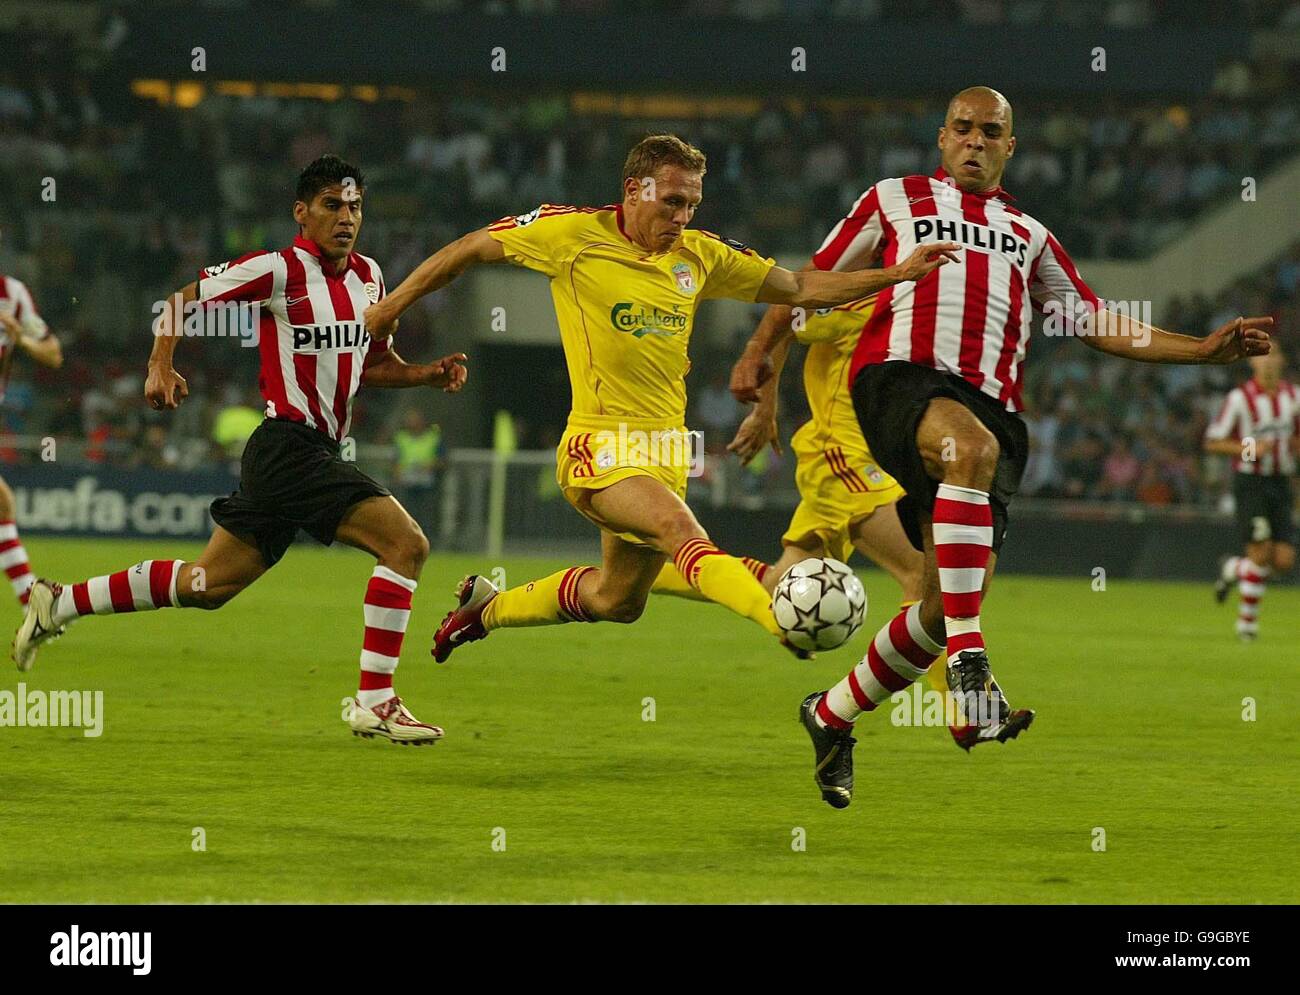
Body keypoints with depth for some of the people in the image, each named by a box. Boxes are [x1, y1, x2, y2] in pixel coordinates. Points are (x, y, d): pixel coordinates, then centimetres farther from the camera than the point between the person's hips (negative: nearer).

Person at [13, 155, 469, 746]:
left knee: (205, 585, 14)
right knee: (406, 543, -19)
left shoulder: (369, 276, 12)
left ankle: (59, 605, 25)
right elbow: (183, 299, -2)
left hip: (315, 452, 9)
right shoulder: (280, 271, -10)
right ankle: (375, 702, -16)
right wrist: (160, 367, -15)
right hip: (290, 447, -9)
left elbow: (374, 364, 24)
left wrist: (429, 375, 6)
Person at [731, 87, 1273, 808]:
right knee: (971, 446, -40)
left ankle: (833, 715, 15)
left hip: (991, 405, 4)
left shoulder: (1028, 236, 29)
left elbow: (1096, 323, 26)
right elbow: (817, 279, 26)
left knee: (946, 605, -8)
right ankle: (969, 663, -44)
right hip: (902, 374, -4)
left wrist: (1205, 349, 17)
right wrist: (761, 348, 13)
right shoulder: (896, 200, 22)